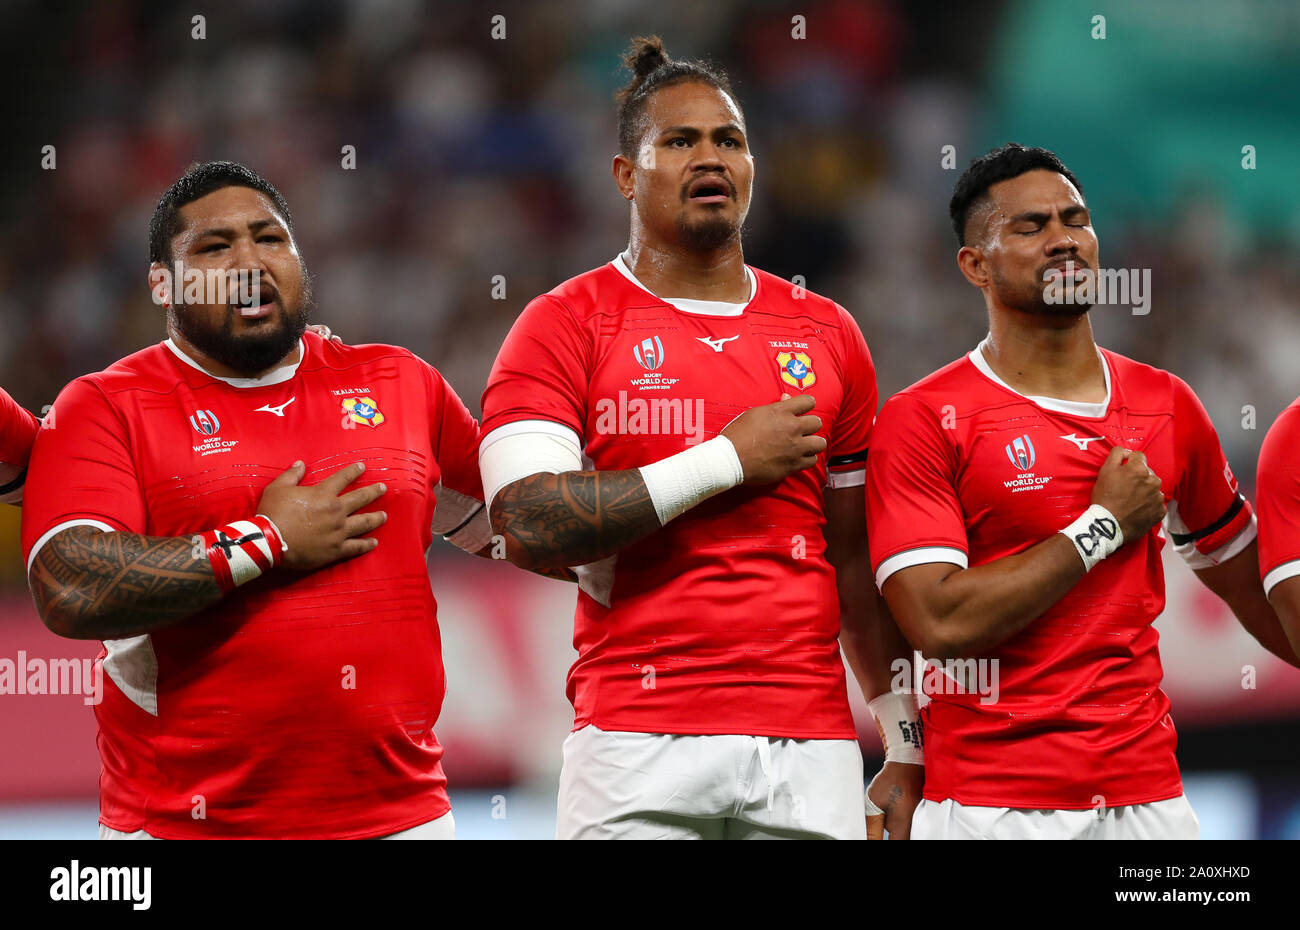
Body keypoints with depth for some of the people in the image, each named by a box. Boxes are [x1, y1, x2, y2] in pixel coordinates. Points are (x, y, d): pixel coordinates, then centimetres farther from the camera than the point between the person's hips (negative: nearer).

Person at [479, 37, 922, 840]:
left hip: (809, 744, 3)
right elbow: (530, 529, -13)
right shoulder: (564, 327, 1)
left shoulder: (825, 335, 15)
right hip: (638, 740, -3)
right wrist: (729, 460, -10)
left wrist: (909, 743, 12)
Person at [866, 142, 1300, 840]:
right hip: (989, 802, -4)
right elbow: (941, 622, -17)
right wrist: (1105, 525, -11)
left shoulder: (1165, 407, 9)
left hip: (1149, 795, 4)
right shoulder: (922, 420, -6)